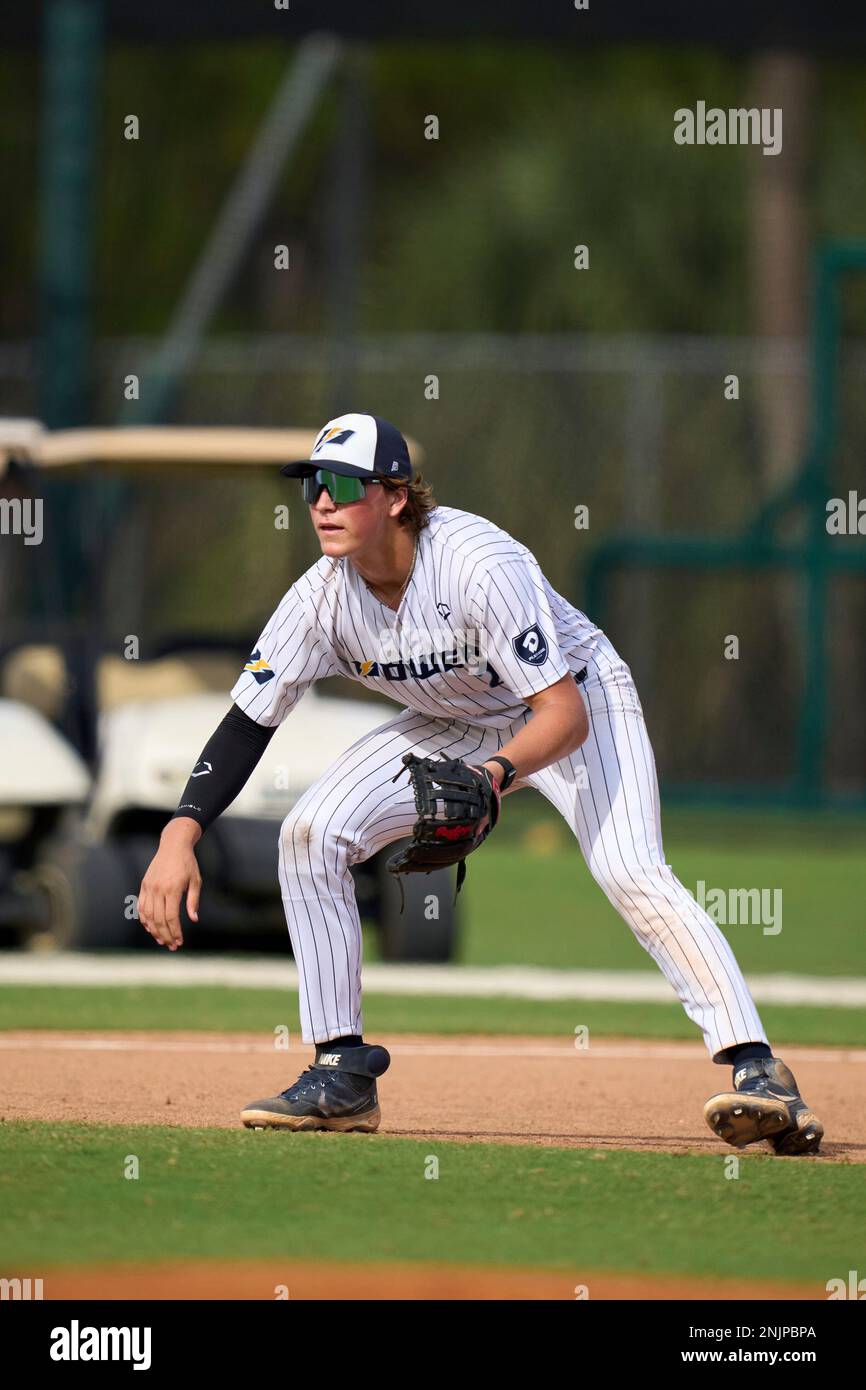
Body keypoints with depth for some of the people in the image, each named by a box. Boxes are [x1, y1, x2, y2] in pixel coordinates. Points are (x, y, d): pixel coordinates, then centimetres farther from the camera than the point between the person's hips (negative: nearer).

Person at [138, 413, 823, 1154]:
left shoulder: (482, 565, -35)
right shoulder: (323, 597, -18)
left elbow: (565, 717, -35)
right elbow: (248, 723, -12)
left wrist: (493, 776, -54)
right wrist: (179, 836, -25)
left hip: (579, 698, -6)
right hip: (456, 725, 6)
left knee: (631, 872, -28)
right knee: (311, 833, -10)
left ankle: (757, 1070, -31)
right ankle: (343, 1076, -2)